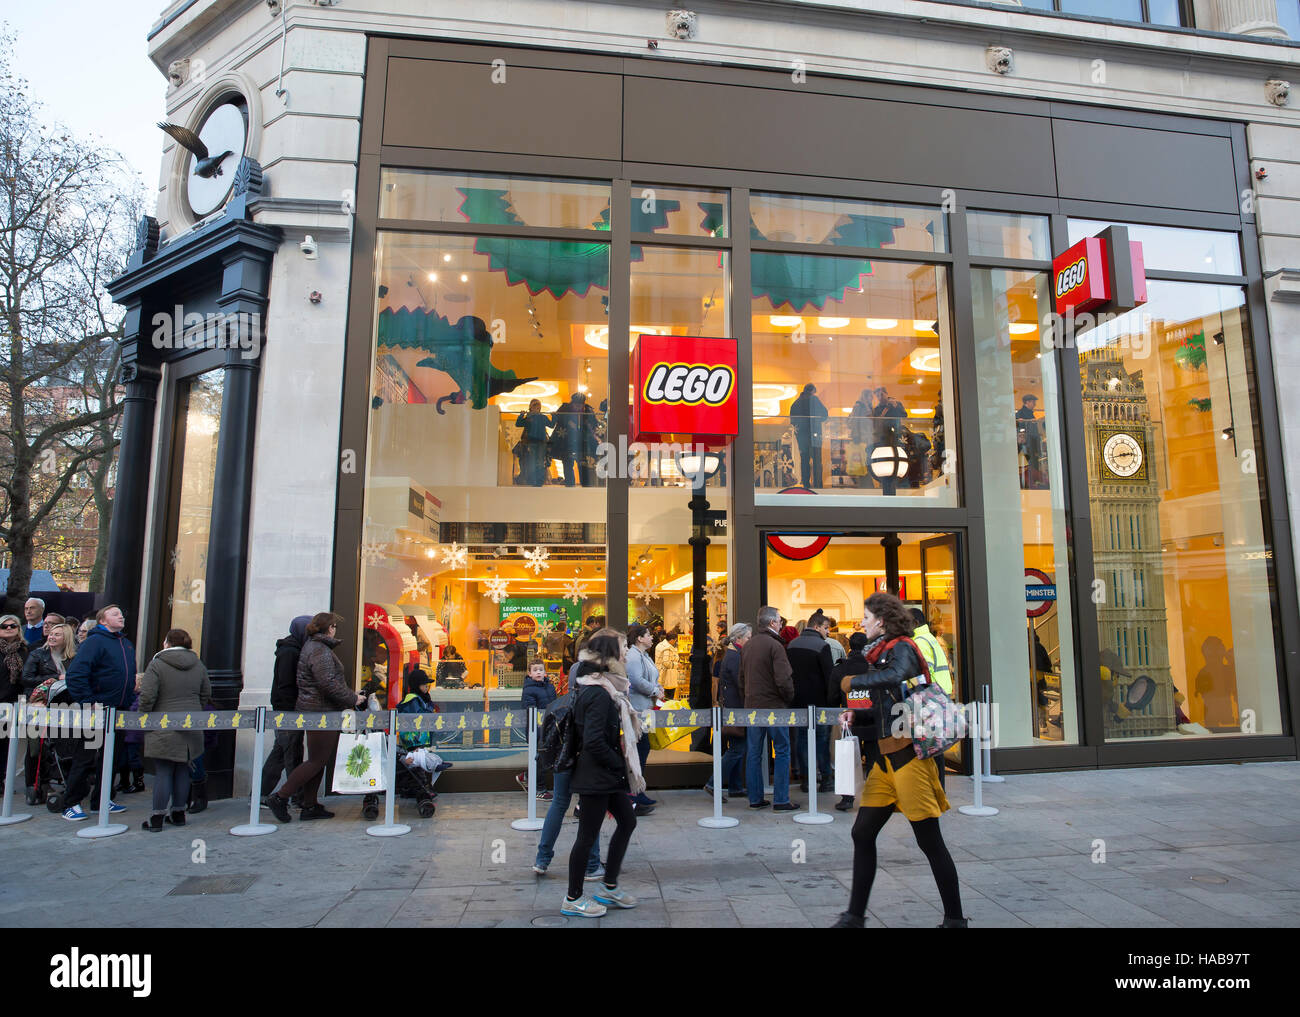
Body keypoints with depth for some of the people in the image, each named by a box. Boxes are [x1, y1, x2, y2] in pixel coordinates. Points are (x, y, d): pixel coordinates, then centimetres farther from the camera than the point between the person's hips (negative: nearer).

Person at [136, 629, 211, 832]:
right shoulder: (198, 665, 8)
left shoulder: (157, 665, -9)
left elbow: (147, 696, -16)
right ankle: (178, 814, 21)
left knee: (163, 772, 1)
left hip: (164, 727, -5)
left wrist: (145, 716, 0)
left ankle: (157, 818, 5)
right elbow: (206, 694, 12)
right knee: (182, 770, 13)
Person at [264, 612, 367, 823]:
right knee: (317, 761, -3)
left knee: (318, 760, 14)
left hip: (317, 712, 11)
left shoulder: (313, 646, 16)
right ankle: (280, 798, 3)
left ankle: (310, 807, 19)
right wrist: (352, 699, -14)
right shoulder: (320, 651, -17)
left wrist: (350, 693, 17)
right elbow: (328, 684, -24)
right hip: (320, 712, -11)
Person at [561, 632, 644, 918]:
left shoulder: (606, 688, 8)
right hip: (596, 776, -10)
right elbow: (593, 742, -27)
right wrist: (621, 766, -15)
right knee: (588, 835, 3)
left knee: (627, 821, 17)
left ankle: (609, 887, 29)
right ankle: (573, 899, 19)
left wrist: (625, 768, 10)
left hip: (609, 775, 10)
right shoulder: (598, 694, -23)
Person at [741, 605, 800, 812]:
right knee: (782, 752, 3)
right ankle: (781, 800, 4)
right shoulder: (774, 646, -13)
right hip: (774, 707, -7)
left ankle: (755, 799, 16)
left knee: (754, 753, 11)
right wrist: (790, 698, -2)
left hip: (752, 707, 7)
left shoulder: (747, 646, 10)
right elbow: (783, 680, -18)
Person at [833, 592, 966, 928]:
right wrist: (855, 714, 0)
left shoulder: (902, 648, -10)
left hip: (907, 753, -9)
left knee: (930, 840, 0)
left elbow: (896, 677, -34)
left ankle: (954, 919, 15)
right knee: (862, 833, 9)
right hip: (885, 755, 9)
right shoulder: (881, 651, 15)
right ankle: (855, 915, 18)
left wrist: (854, 681, -20)